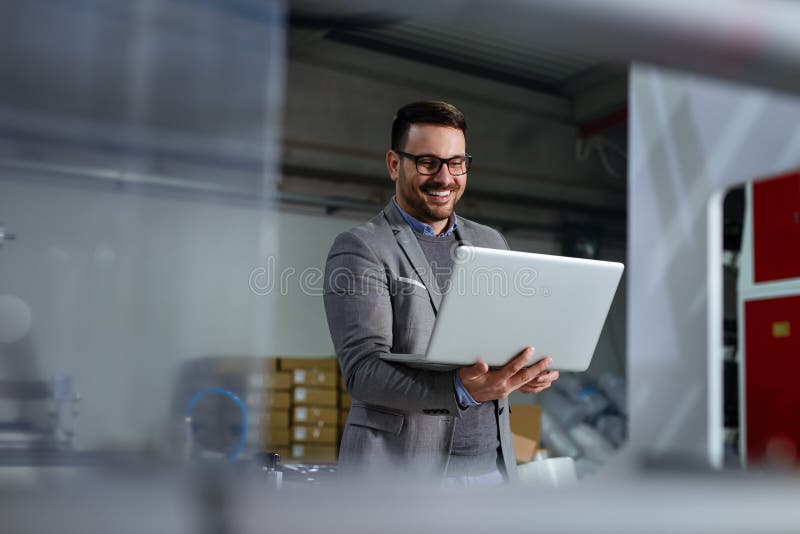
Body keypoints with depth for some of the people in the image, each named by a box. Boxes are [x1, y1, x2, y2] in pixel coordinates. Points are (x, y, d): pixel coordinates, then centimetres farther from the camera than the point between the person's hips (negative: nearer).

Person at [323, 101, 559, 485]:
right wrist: (462, 390, -29)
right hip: (401, 467, -4)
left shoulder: (492, 243, 13)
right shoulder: (359, 249, -5)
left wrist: (532, 369, -6)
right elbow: (362, 370, -14)